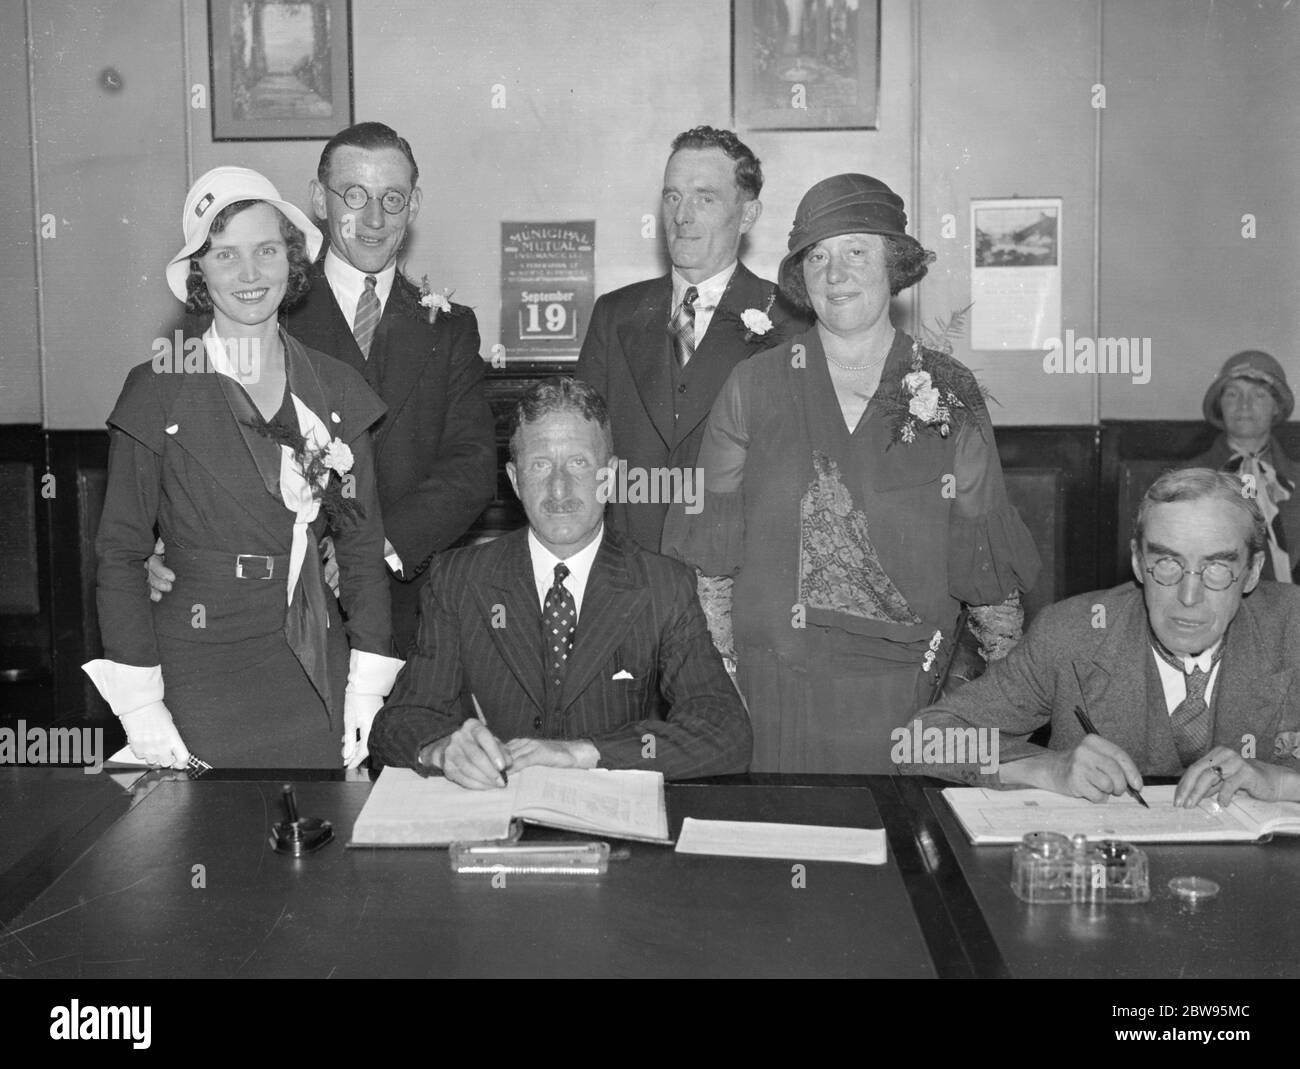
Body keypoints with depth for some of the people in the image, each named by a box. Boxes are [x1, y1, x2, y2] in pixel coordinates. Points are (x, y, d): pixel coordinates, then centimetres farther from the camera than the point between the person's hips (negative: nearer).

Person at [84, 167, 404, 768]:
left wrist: (366, 691, 1)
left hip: (317, 672, 3)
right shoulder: (158, 391, -3)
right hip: (199, 669, -3)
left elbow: (362, 544, 8)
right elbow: (119, 555, -2)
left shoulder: (336, 390, 6)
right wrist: (140, 705, -9)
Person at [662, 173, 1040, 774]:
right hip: (774, 675, 0)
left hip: (908, 680, 0)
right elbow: (711, 551, 5)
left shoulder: (950, 392, 2)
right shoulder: (754, 387, 3)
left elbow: (987, 565, 5)